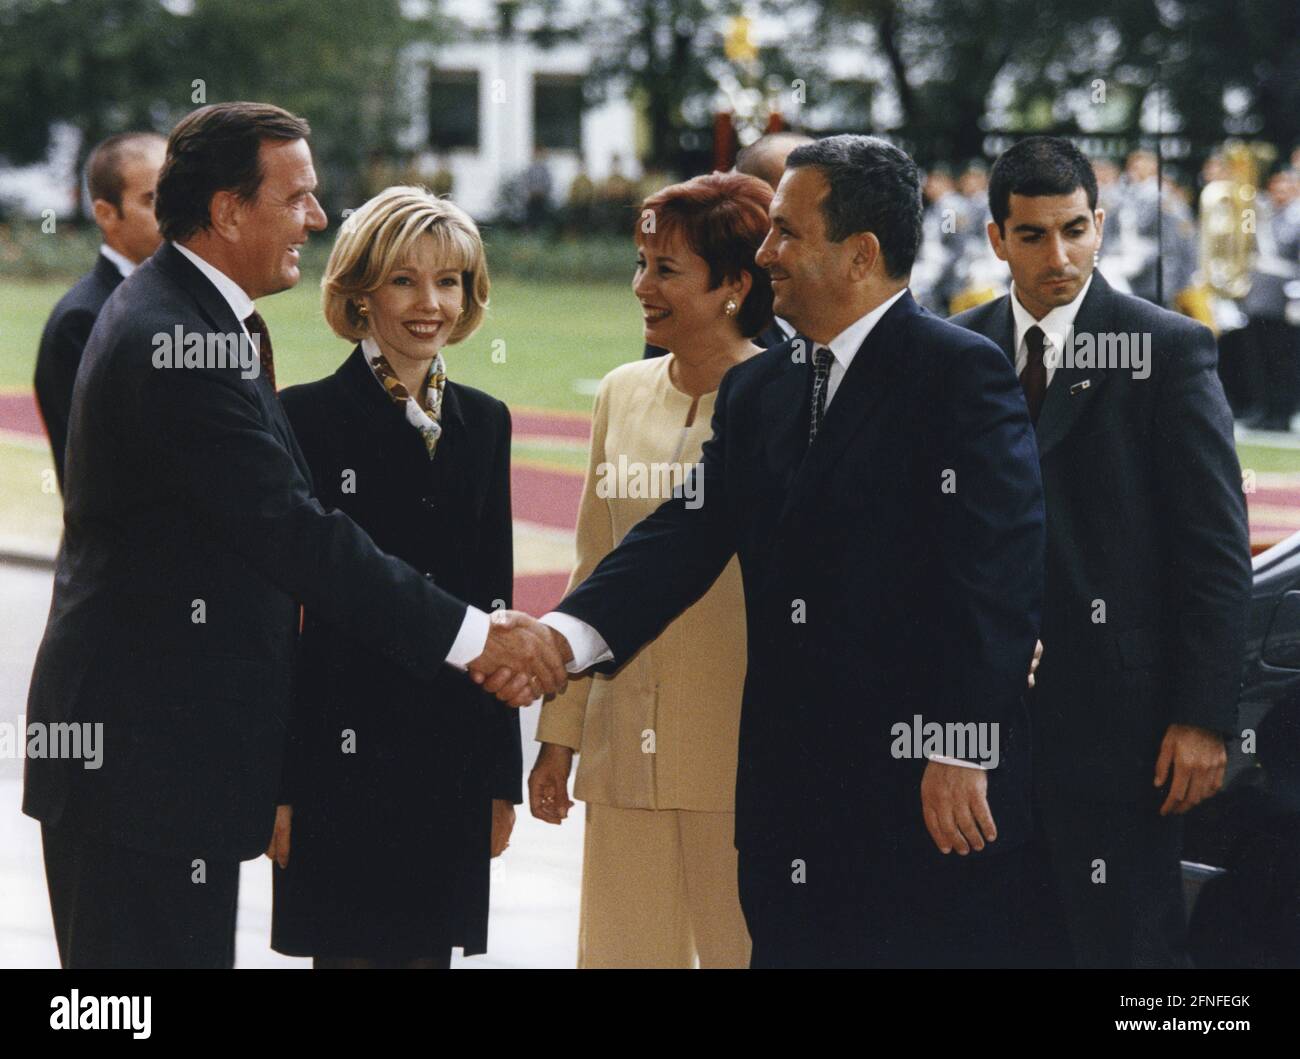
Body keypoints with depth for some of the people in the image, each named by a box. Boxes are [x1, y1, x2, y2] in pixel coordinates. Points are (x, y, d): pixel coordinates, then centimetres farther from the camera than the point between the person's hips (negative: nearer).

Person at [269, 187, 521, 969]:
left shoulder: (484, 422, 12)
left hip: (454, 758, 5)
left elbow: (493, 599, 14)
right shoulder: (307, 417, -4)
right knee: (349, 949, -3)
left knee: (430, 948, 6)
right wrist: (276, 783, -10)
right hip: (342, 753, -5)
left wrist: (503, 773, 11)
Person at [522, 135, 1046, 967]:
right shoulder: (757, 390, 15)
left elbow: (999, 570, -14)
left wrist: (961, 753, -19)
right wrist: (571, 635, -10)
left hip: (932, 799, -7)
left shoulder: (962, 375, -8)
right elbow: (688, 534, 6)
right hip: (792, 801, 7)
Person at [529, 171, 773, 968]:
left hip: (739, 752, -5)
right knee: (623, 949, 8)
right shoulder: (623, 395, 11)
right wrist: (560, 734, 14)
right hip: (626, 748, 6)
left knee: (742, 944, 0)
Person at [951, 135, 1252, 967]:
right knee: (1026, 939, 9)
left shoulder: (1168, 350, -4)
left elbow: (1218, 549, -6)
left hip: (1117, 710, -4)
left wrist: (1204, 718, -12)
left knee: (1125, 940, -3)